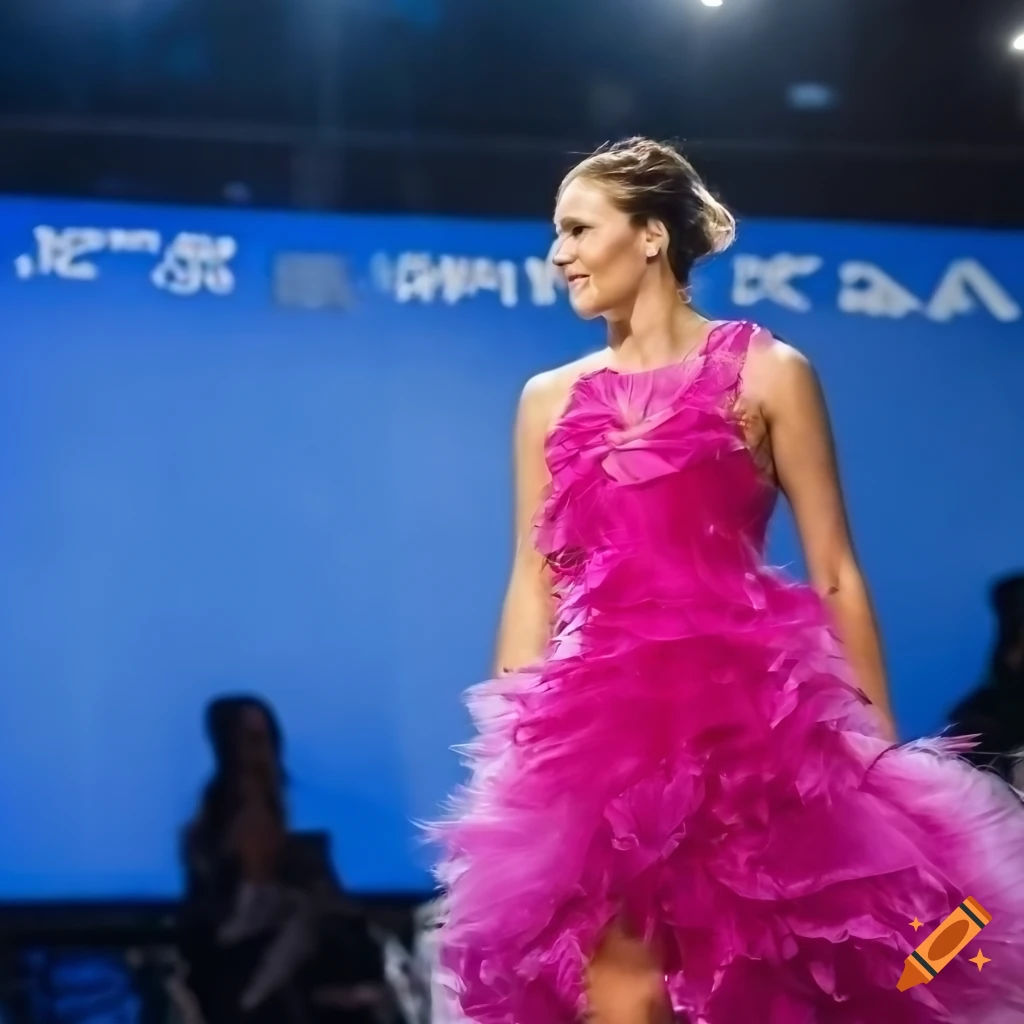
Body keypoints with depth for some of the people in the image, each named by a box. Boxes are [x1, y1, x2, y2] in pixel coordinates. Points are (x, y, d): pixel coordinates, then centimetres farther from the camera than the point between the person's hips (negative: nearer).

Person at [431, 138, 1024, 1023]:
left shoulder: (767, 374, 3)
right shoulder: (550, 400, 14)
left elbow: (834, 573, 2)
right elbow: (534, 585, 14)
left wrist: (880, 745, -2)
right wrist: (502, 747, 7)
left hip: (743, 709, -2)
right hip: (598, 724, 3)